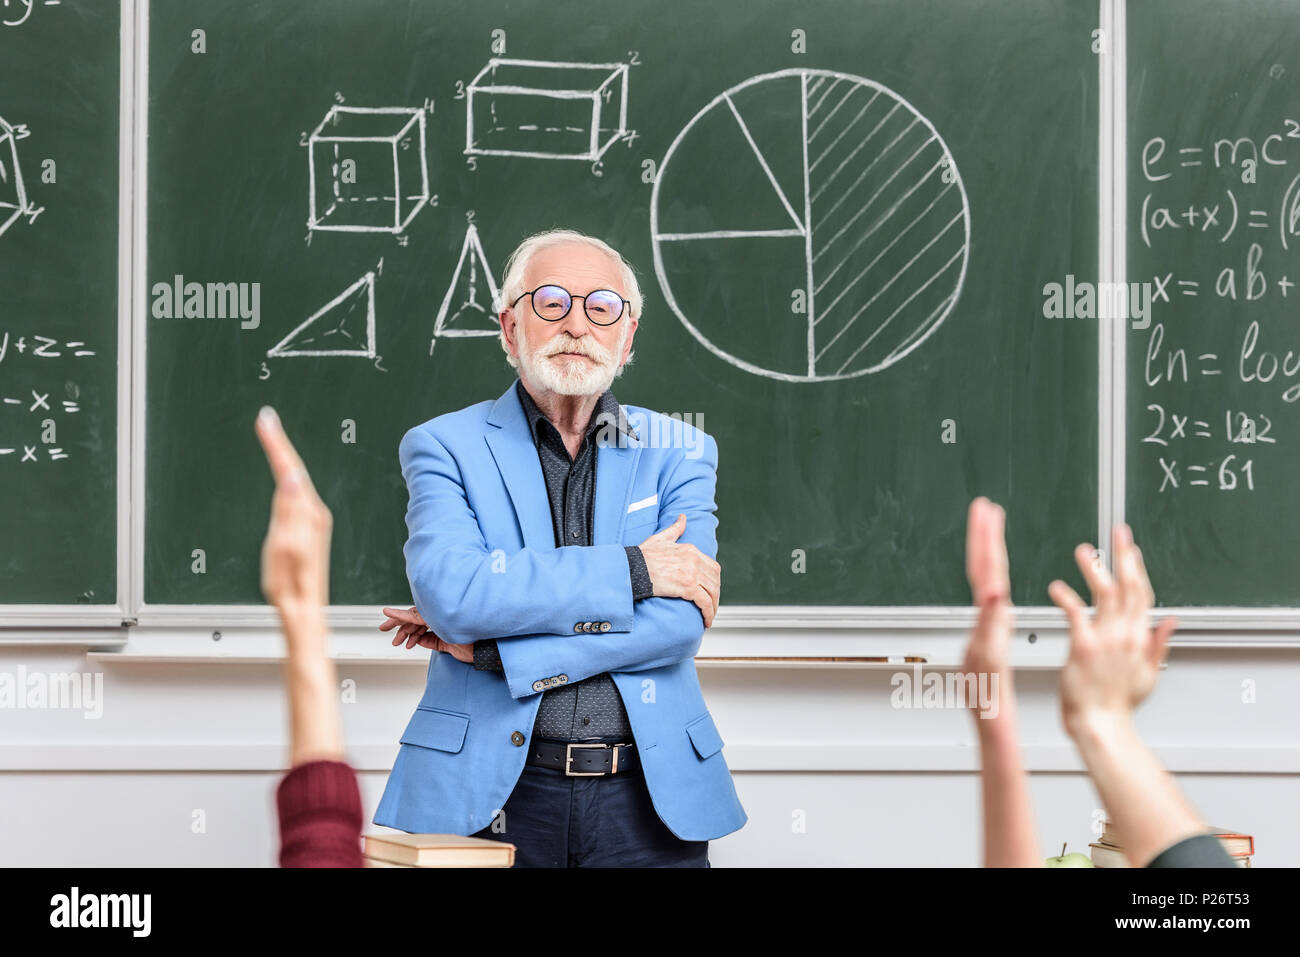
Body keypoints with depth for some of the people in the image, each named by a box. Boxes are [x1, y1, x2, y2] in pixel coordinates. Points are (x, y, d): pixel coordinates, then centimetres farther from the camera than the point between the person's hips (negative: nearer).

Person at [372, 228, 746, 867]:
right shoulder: (444, 447, 3)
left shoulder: (678, 453, 7)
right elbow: (449, 590, -15)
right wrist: (631, 568, -13)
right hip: (491, 796, -1)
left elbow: (680, 621, -7)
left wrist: (488, 648, -11)